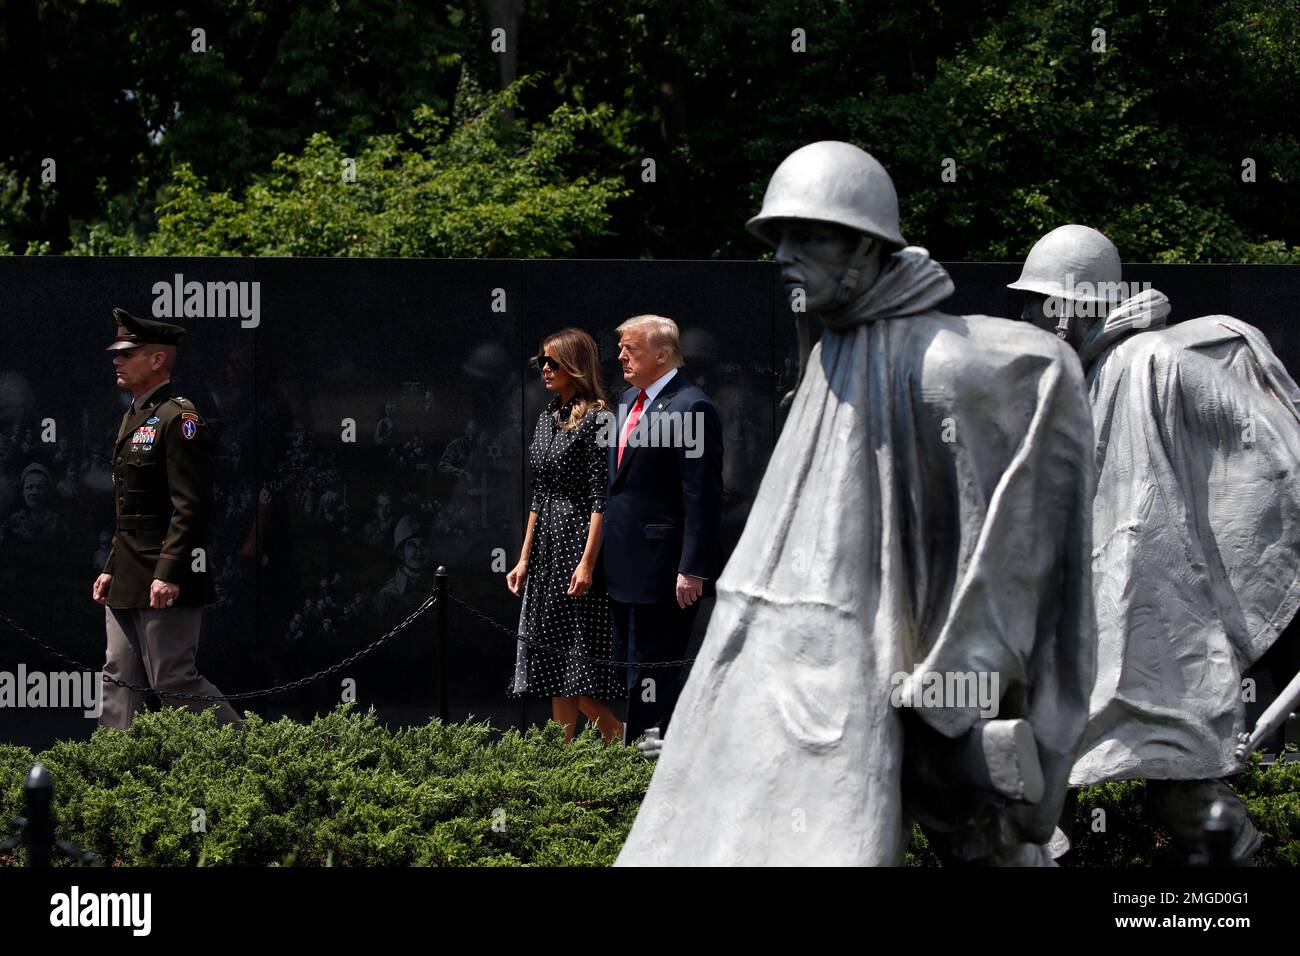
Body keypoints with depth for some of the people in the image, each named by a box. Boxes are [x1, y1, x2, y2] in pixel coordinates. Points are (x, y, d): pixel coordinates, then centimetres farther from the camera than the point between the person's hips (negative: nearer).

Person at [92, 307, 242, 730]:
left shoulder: (180, 418, -13)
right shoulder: (134, 417, 18)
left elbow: (191, 506, -20)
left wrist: (168, 573, -25)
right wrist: (112, 568, 20)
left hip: (165, 583, -10)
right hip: (128, 583, 10)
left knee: (174, 679, -7)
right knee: (119, 680, 6)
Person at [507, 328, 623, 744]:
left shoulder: (595, 420, -10)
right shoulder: (547, 418, 14)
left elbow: (600, 499, -14)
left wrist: (588, 560, -20)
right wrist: (524, 559, 15)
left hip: (578, 545, -8)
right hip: (546, 549, 8)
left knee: (578, 662, -8)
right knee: (552, 662, 7)